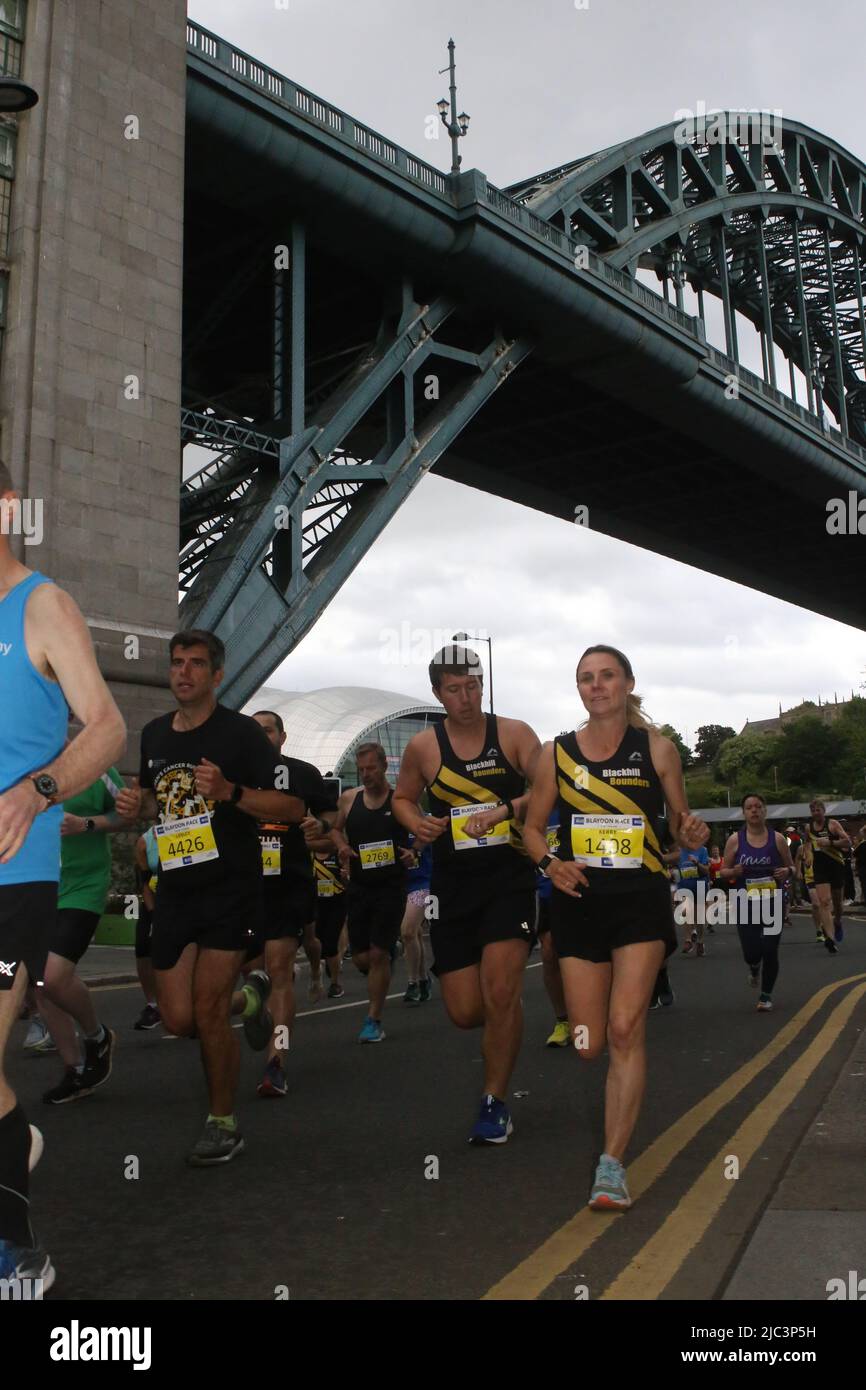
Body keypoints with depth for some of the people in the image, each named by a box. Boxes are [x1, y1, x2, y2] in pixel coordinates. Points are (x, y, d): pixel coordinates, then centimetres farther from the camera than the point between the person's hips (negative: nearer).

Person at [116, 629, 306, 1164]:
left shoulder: (241, 731, -10)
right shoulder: (154, 734, 9)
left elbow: (293, 807, -12)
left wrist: (230, 792, -26)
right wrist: (136, 805, 2)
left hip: (231, 887, -6)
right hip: (174, 889, 6)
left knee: (207, 1009, -8)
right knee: (178, 1019, 4)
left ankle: (224, 1125, 14)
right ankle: (249, 998, 36)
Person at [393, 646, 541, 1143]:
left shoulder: (514, 733, -2)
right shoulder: (423, 747, 3)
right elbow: (403, 798, 18)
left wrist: (503, 811, -20)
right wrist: (417, 822, -4)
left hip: (510, 876, -2)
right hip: (452, 883, 2)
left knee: (501, 991, -15)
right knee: (466, 1012, 0)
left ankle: (495, 1104, 5)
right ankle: (504, 1022, 38)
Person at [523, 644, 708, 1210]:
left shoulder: (657, 749, 0)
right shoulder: (557, 754, 2)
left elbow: (681, 823, 9)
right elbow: (533, 827, 10)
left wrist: (693, 833, -14)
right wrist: (550, 862, -9)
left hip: (643, 900, -2)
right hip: (580, 903, 2)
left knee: (626, 1031, -15)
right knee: (589, 1045, 5)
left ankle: (612, 1164, -6)